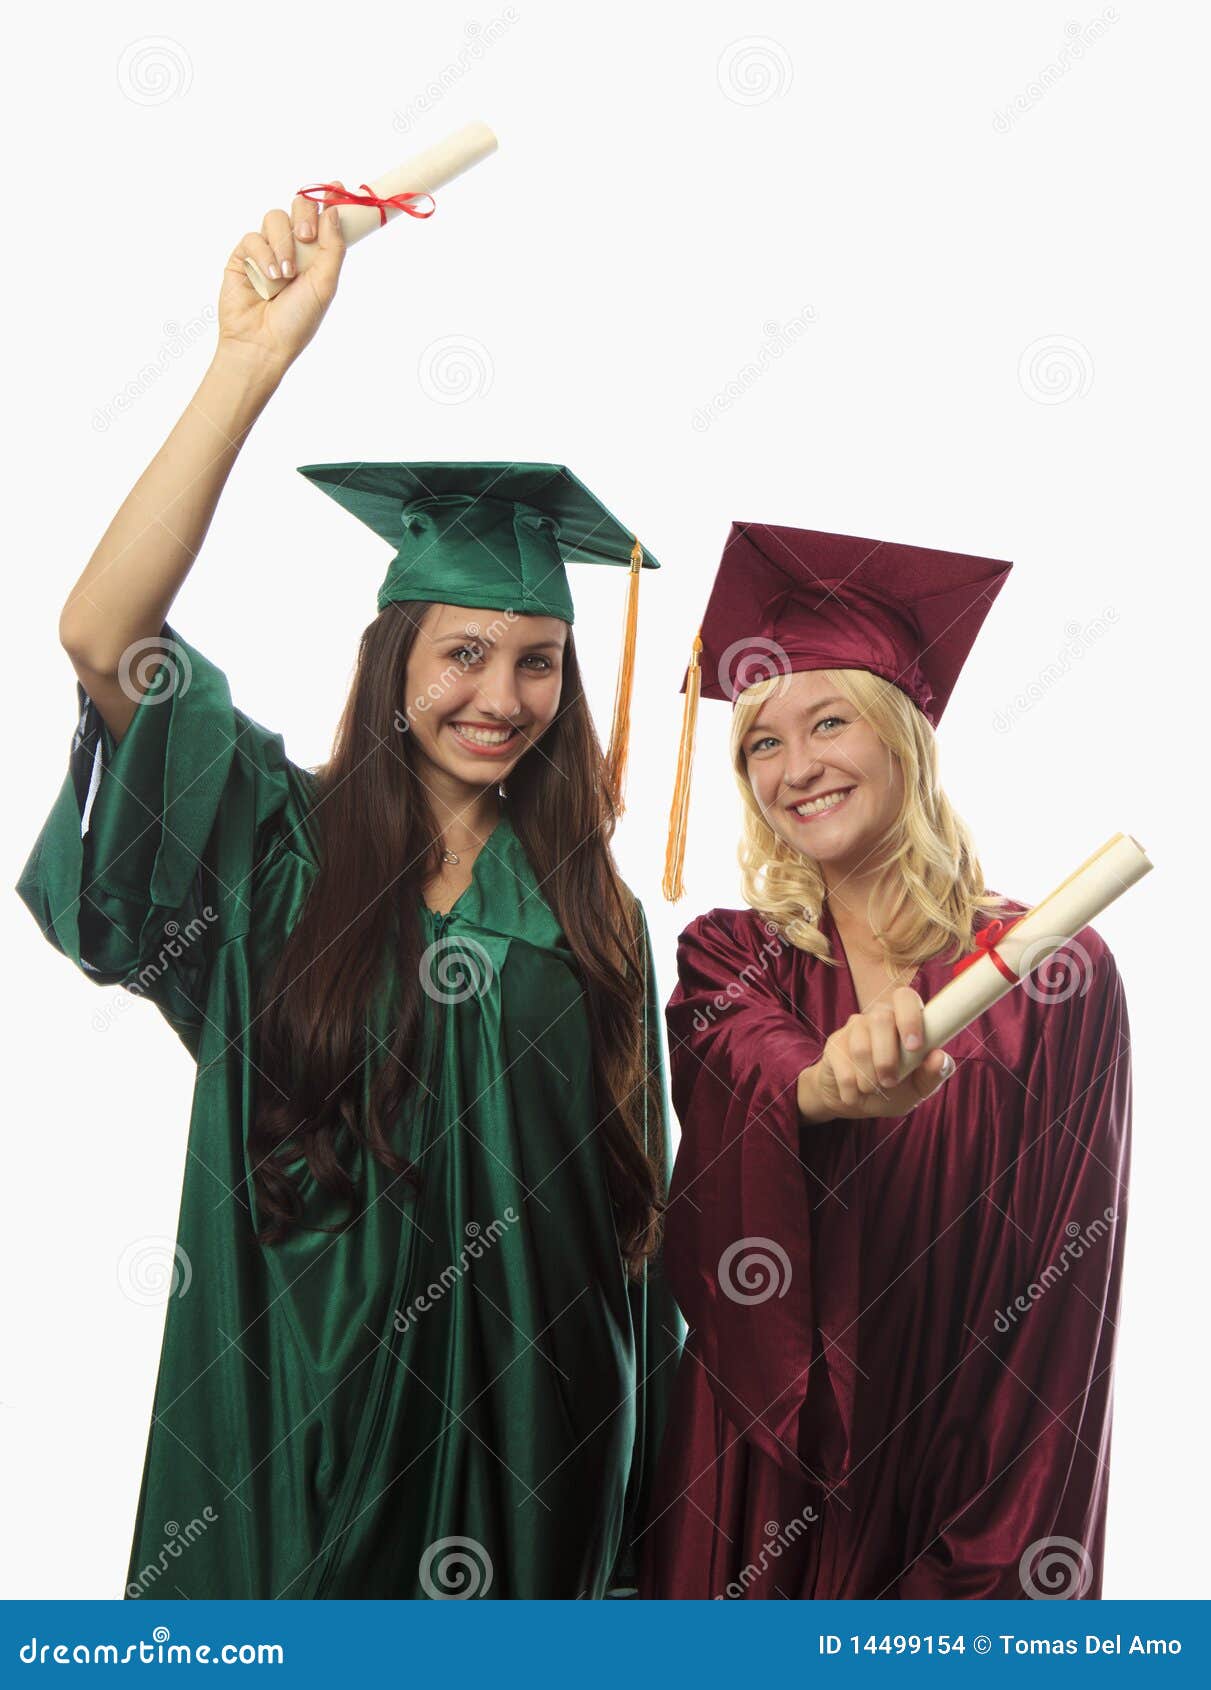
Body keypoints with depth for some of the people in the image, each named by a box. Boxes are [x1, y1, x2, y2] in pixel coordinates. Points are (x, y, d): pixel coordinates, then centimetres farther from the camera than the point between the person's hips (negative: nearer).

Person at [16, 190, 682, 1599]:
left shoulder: (584, 900, 2)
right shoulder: (281, 841, -6)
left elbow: (630, 1178, 7)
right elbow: (105, 639, -22)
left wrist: (640, 1407, 5)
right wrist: (255, 361, -26)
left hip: (526, 1403, 3)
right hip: (303, 1405, -2)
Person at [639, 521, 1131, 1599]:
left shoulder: (1053, 971, -7)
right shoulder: (727, 960, -1)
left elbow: (1065, 1283, -7)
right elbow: (744, 1069, -24)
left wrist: (999, 1558, -10)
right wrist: (824, 1086, -47)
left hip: (964, 1480, -1)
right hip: (757, 1468, 1)